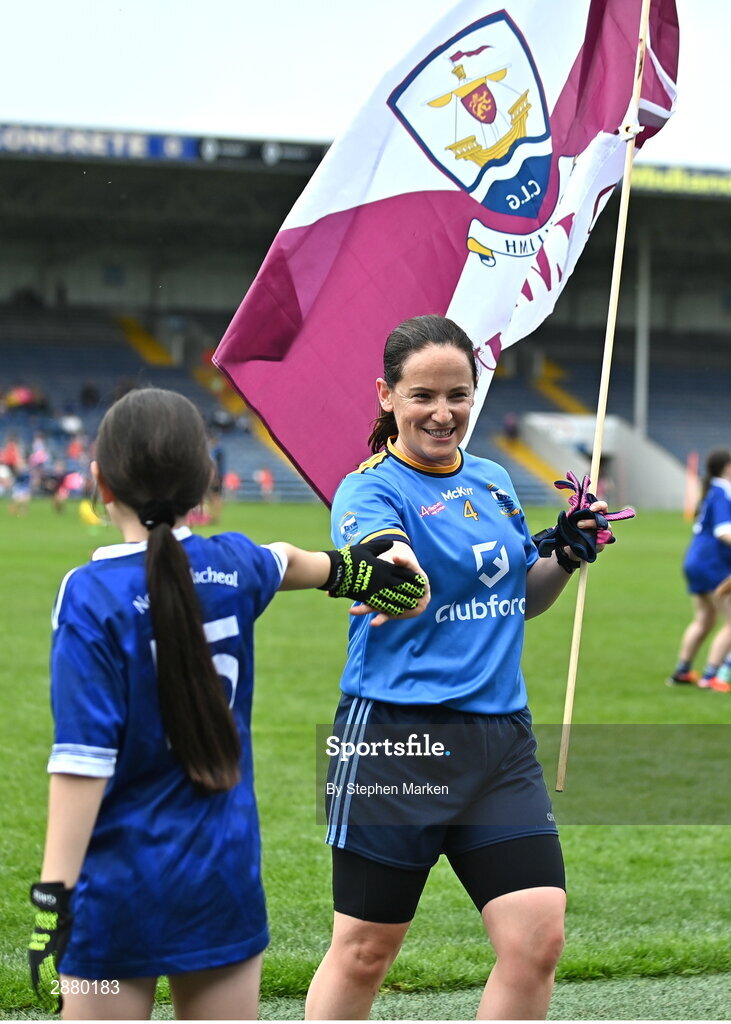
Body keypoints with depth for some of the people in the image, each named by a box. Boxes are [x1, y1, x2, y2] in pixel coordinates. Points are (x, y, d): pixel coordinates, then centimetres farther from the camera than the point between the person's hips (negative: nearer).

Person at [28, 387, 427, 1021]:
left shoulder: (93, 596, -16)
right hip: (225, 873, 5)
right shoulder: (232, 567, 0)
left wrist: (54, 896, -20)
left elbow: (84, 759, -20)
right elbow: (282, 562, 26)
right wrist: (346, 569, 45)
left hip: (119, 888, -5)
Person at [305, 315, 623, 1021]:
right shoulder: (370, 488, -8)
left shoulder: (492, 481, 12)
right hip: (395, 736, -5)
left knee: (538, 939, -3)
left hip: (500, 736, 6)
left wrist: (566, 556, 7)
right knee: (364, 951, 4)